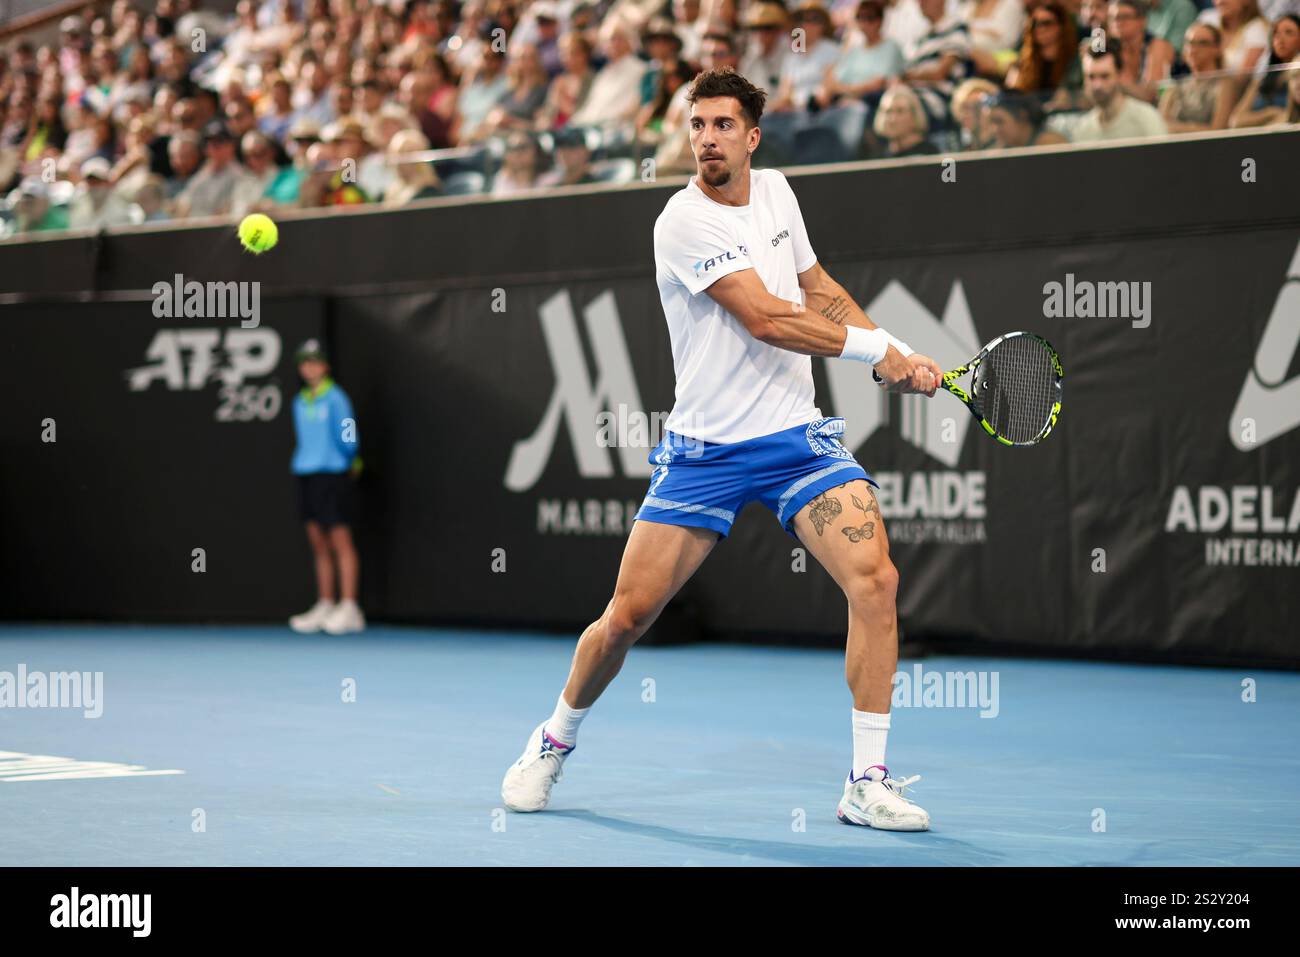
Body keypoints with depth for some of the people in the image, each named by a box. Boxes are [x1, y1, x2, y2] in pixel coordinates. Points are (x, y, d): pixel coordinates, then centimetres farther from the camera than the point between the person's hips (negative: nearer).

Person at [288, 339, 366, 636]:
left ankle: (349, 609, -6)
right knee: (319, 544, 8)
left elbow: (348, 439, -9)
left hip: (334, 475, -7)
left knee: (340, 542, -6)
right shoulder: (300, 403, 14)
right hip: (306, 474, 7)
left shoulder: (336, 398, -7)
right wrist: (301, 464, 12)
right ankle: (324, 606, 12)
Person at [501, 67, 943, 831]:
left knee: (876, 578, -17)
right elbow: (768, 318, -21)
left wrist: (899, 354, 11)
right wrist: (878, 347, -14)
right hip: (705, 451, -4)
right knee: (627, 618, -2)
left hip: (798, 437, 4)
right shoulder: (684, 222, -14)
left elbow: (818, 289, 23)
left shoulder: (775, 190, 8)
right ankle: (555, 742, 27)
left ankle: (869, 782, -11)